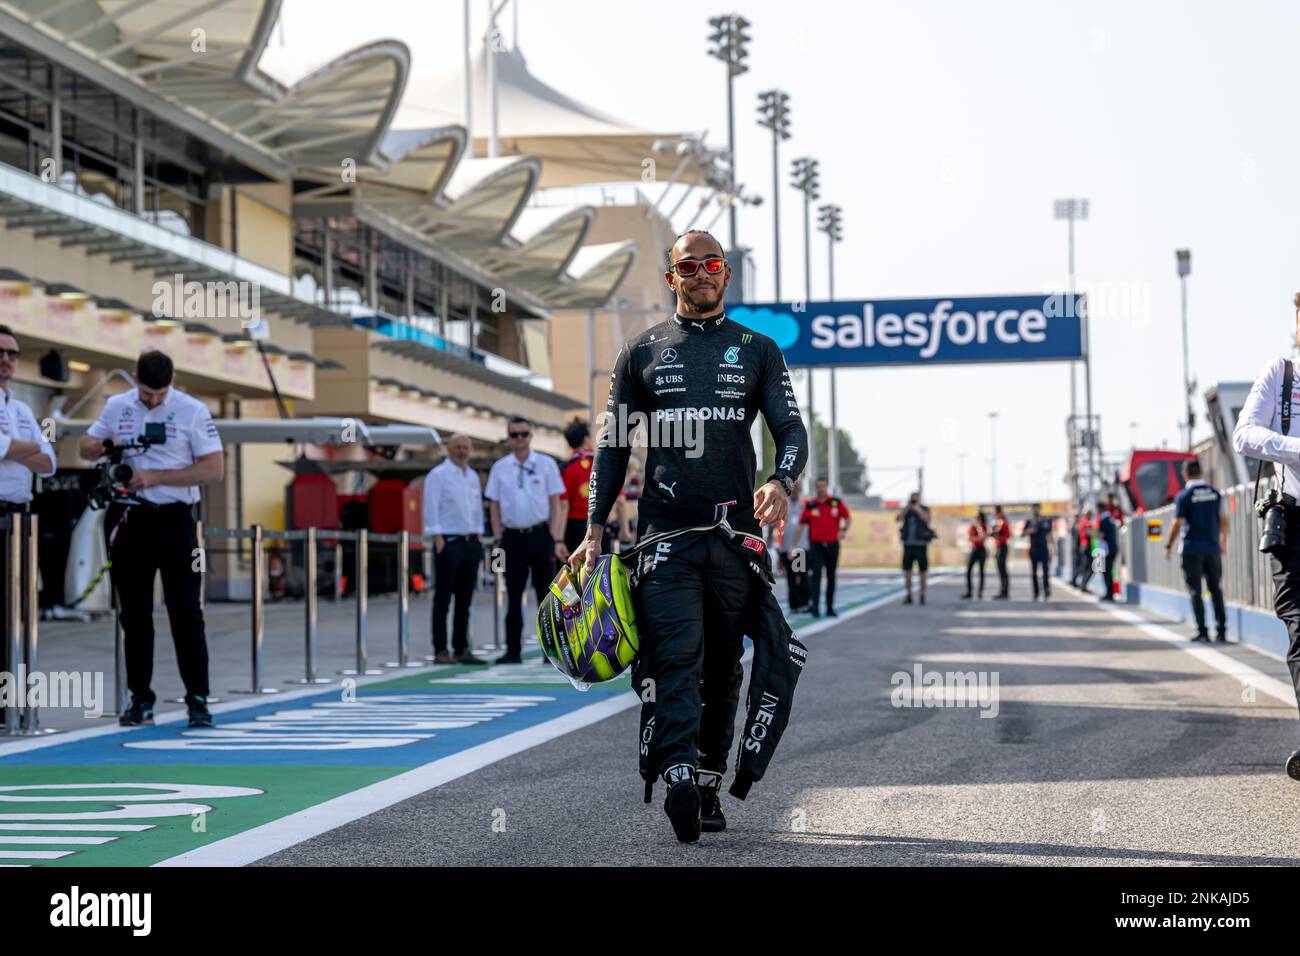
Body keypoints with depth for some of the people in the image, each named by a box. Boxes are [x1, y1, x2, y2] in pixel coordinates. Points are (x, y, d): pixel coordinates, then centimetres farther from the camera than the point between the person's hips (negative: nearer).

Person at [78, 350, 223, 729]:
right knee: (134, 613, 7)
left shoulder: (192, 411, -5)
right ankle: (140, 699, 14)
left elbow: (214, 469, -10)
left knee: (186, 612, -5)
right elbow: (86, 446, 16)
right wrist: (97, 447, -9)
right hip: (127, 519, 3)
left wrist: (156, 477, -17)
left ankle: (197, 700, -2)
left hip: (174, 518, -3)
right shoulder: (116, 407, 6)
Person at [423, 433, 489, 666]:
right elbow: (431, 508, -10)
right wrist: (438, 539, -16)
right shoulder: (438, 475, -4)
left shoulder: (473, 476, 17)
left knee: (465, 600, 9)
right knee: (443, 599, -4)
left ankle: (461, 649, 14)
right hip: (449, 542, -7)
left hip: (471, 542, 7)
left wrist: (479, 537, 14)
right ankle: (441, 651, -3)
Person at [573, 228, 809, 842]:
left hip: (736, 533, 1)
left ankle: (708, 788, 10)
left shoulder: (757, 350, 14)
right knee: (676, 656, -16)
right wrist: (594, 529, 6)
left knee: (722, 667, 4)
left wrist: (781, 482, -15)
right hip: (666, 533, -1)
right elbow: (613, 445, 14)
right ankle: (679, 777, -26)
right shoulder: (641, 352, 13)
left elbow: (792, 429, 8)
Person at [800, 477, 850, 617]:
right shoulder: (810, 505, 0)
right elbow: (801, 524, 3)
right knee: (816, 575, -15)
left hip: (832, 545, 2)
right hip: (816, 545, -2)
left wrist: (844, 530, -9)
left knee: (831, 577, 10)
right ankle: (814, 604, -23)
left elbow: (847, 518, 11)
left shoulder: (836, 503, 0)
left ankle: (830, 607, 20)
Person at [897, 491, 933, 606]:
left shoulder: (925, 510, 0)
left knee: (922, 571, 1)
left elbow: (927, 520, -20)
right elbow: (899, 519, -10)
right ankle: (908, 596, 5)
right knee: (907, 571, -1)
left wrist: (918, 509, -30)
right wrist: (907, 507, -19)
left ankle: (922, 596, 10)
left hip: (920, 545, -2)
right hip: (908, 545, 2)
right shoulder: (906, 510, 7)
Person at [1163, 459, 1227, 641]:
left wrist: (1168, 546, 2)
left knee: (1196, 592, 2)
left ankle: (1202, 632, -1)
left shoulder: (1184, 495, -8)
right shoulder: (1215, 493, 3)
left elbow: (1177, 524, -10)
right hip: (1213, 548, 3)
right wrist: (1223, 541, 21)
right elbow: (1223, 520, 8)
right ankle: (1221, 630, 6)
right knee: (1215, 589, 10)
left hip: (1192, 549, -3)